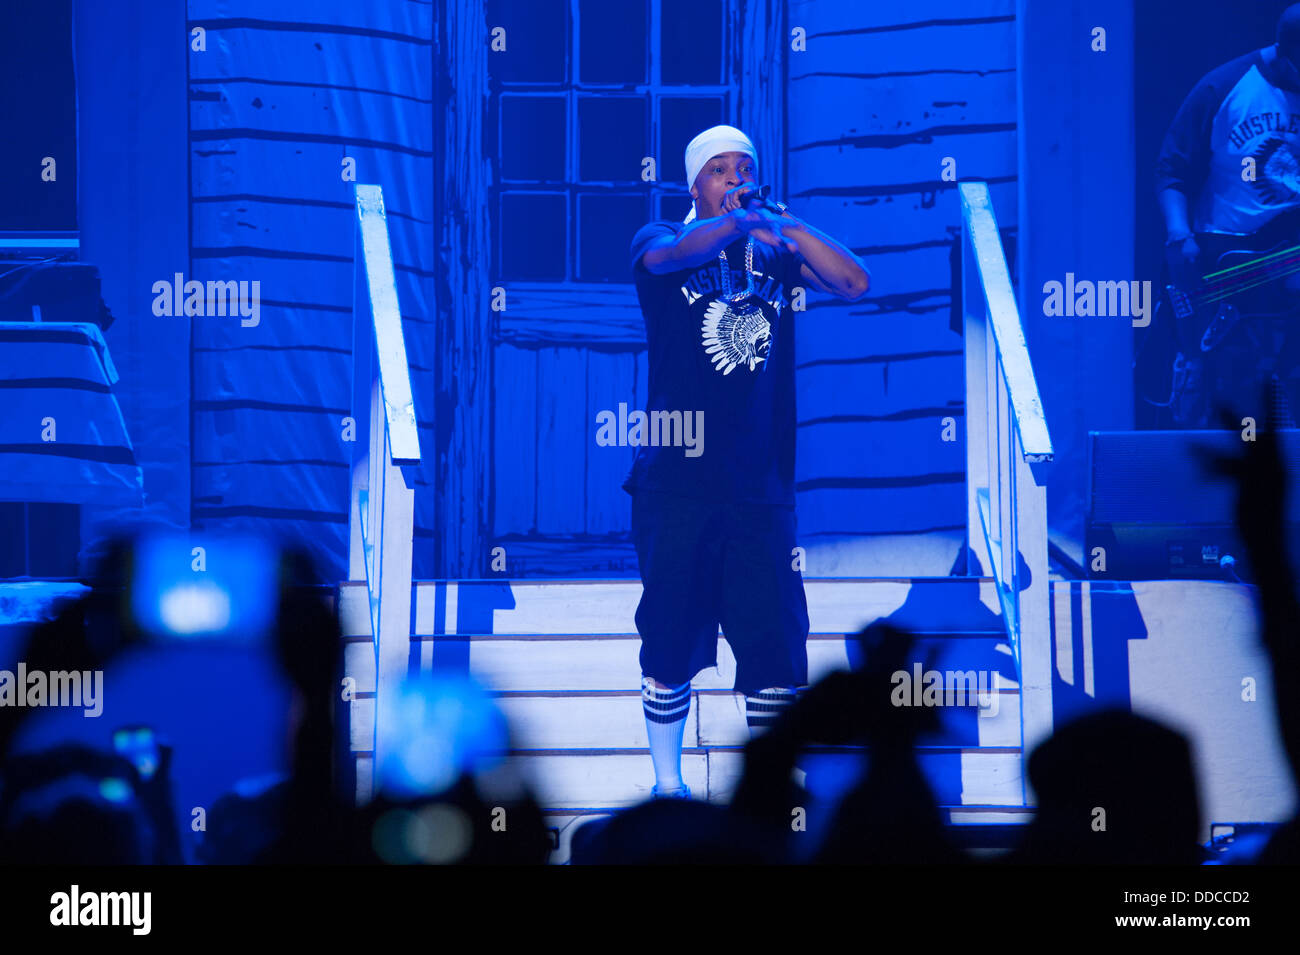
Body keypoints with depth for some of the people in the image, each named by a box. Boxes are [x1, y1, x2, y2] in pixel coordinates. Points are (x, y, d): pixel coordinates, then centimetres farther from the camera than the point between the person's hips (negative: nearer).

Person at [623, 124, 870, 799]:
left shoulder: (776, 253, 13)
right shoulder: (660, 242, 4)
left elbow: (853, 283, 1)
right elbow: (674, 252, -20)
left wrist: (785, 223, -7)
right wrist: (740, 222, -37)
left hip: (762, 483, 2)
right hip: (678, 482, -2)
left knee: (775, 641, -2)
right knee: (673, 643, 1)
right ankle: (668, 781, 15)